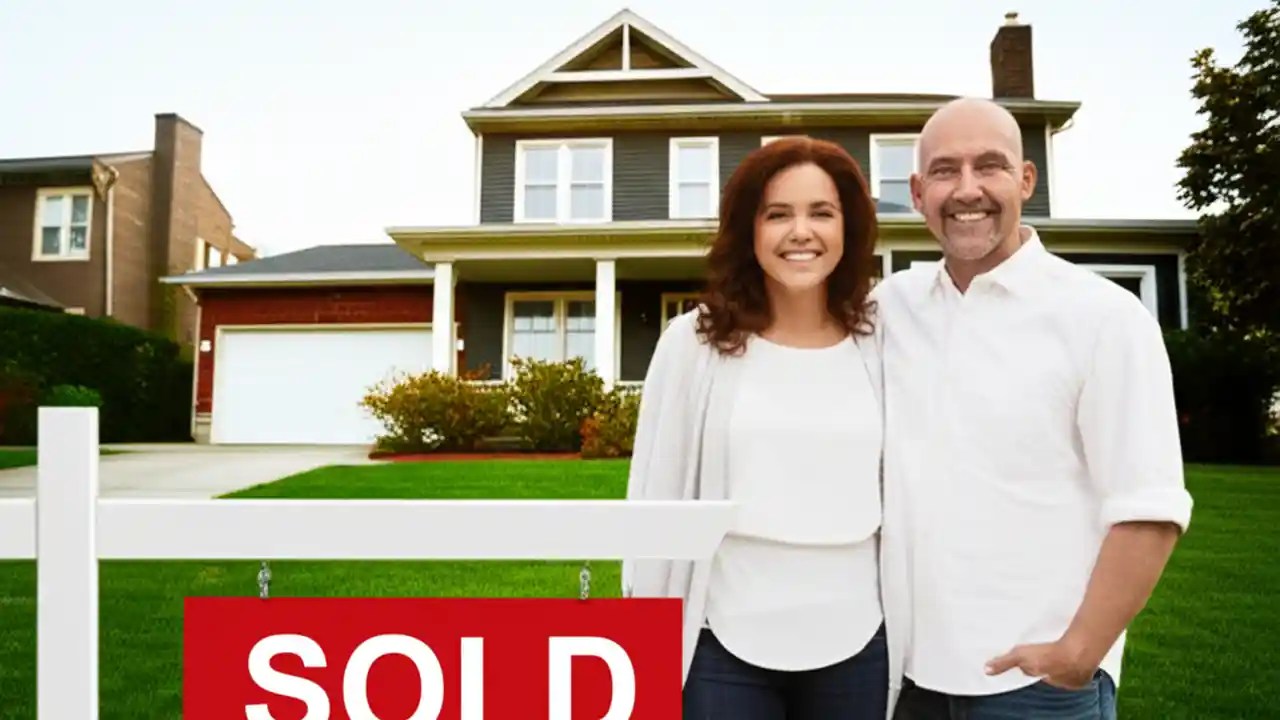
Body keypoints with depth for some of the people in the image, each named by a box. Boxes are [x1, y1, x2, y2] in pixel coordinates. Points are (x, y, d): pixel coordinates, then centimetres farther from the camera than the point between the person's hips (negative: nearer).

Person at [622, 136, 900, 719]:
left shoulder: (876, 347, -1)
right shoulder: (696, 343, -7)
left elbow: (900, 499, 6)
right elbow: (657, 498, -3)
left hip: (854, 646, 2)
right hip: (725, 648, -2)